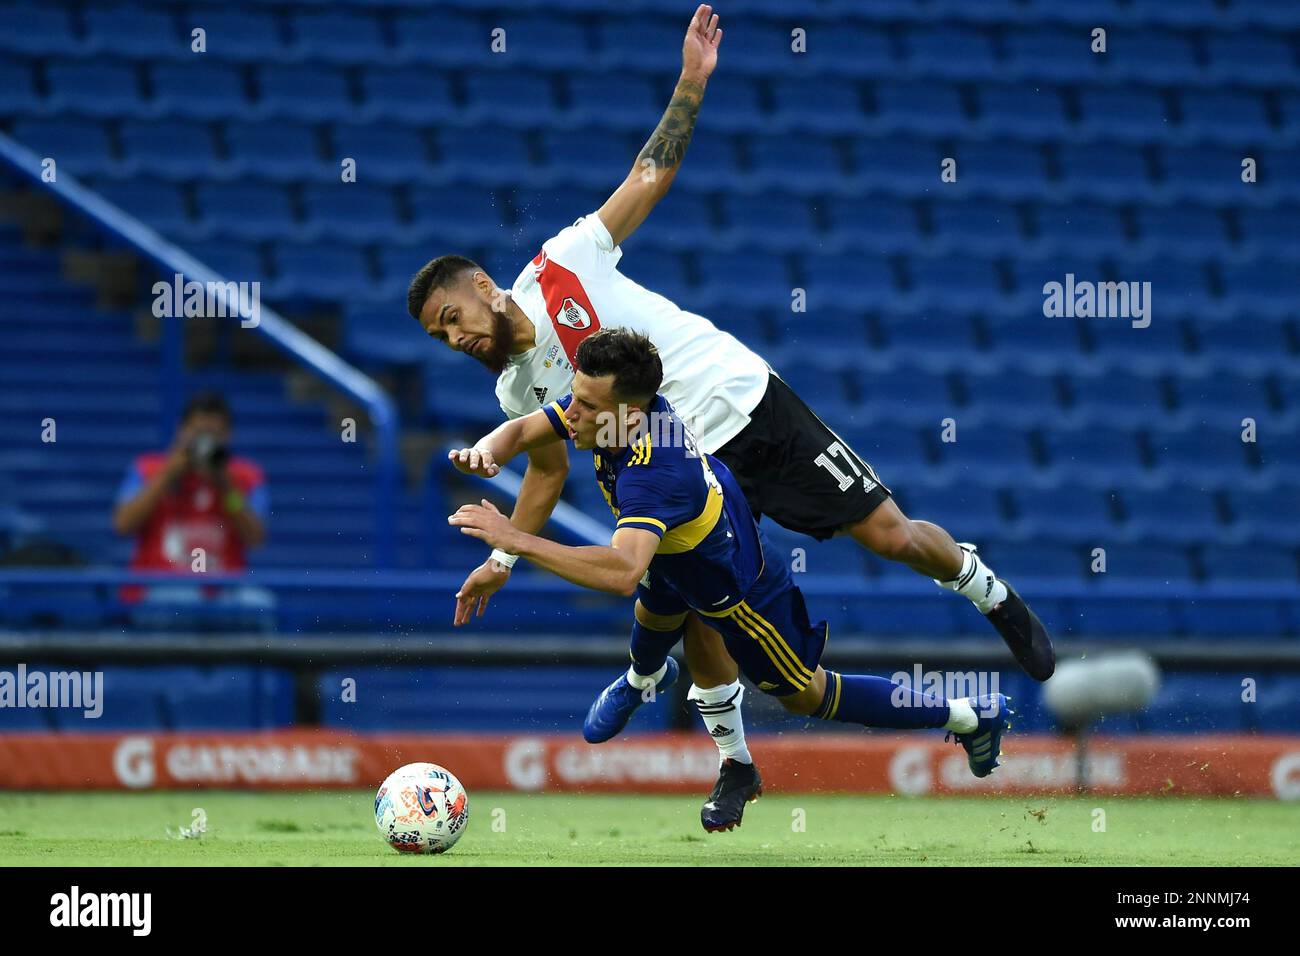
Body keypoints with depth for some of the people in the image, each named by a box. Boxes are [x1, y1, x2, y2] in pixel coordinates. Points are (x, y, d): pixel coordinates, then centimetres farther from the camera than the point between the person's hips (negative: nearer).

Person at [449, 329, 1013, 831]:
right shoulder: (611, 403, -25)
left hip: (743, 595, -7)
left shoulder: (653, 475, -49)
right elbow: (523, 430, -12)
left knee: (804, 695, 13)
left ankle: (970, 717, 28)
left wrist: (518, 541, -67)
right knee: (651, 617, 37)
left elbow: (623, 572, -64)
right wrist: (484, 453, -35)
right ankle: (644, 680, 76)